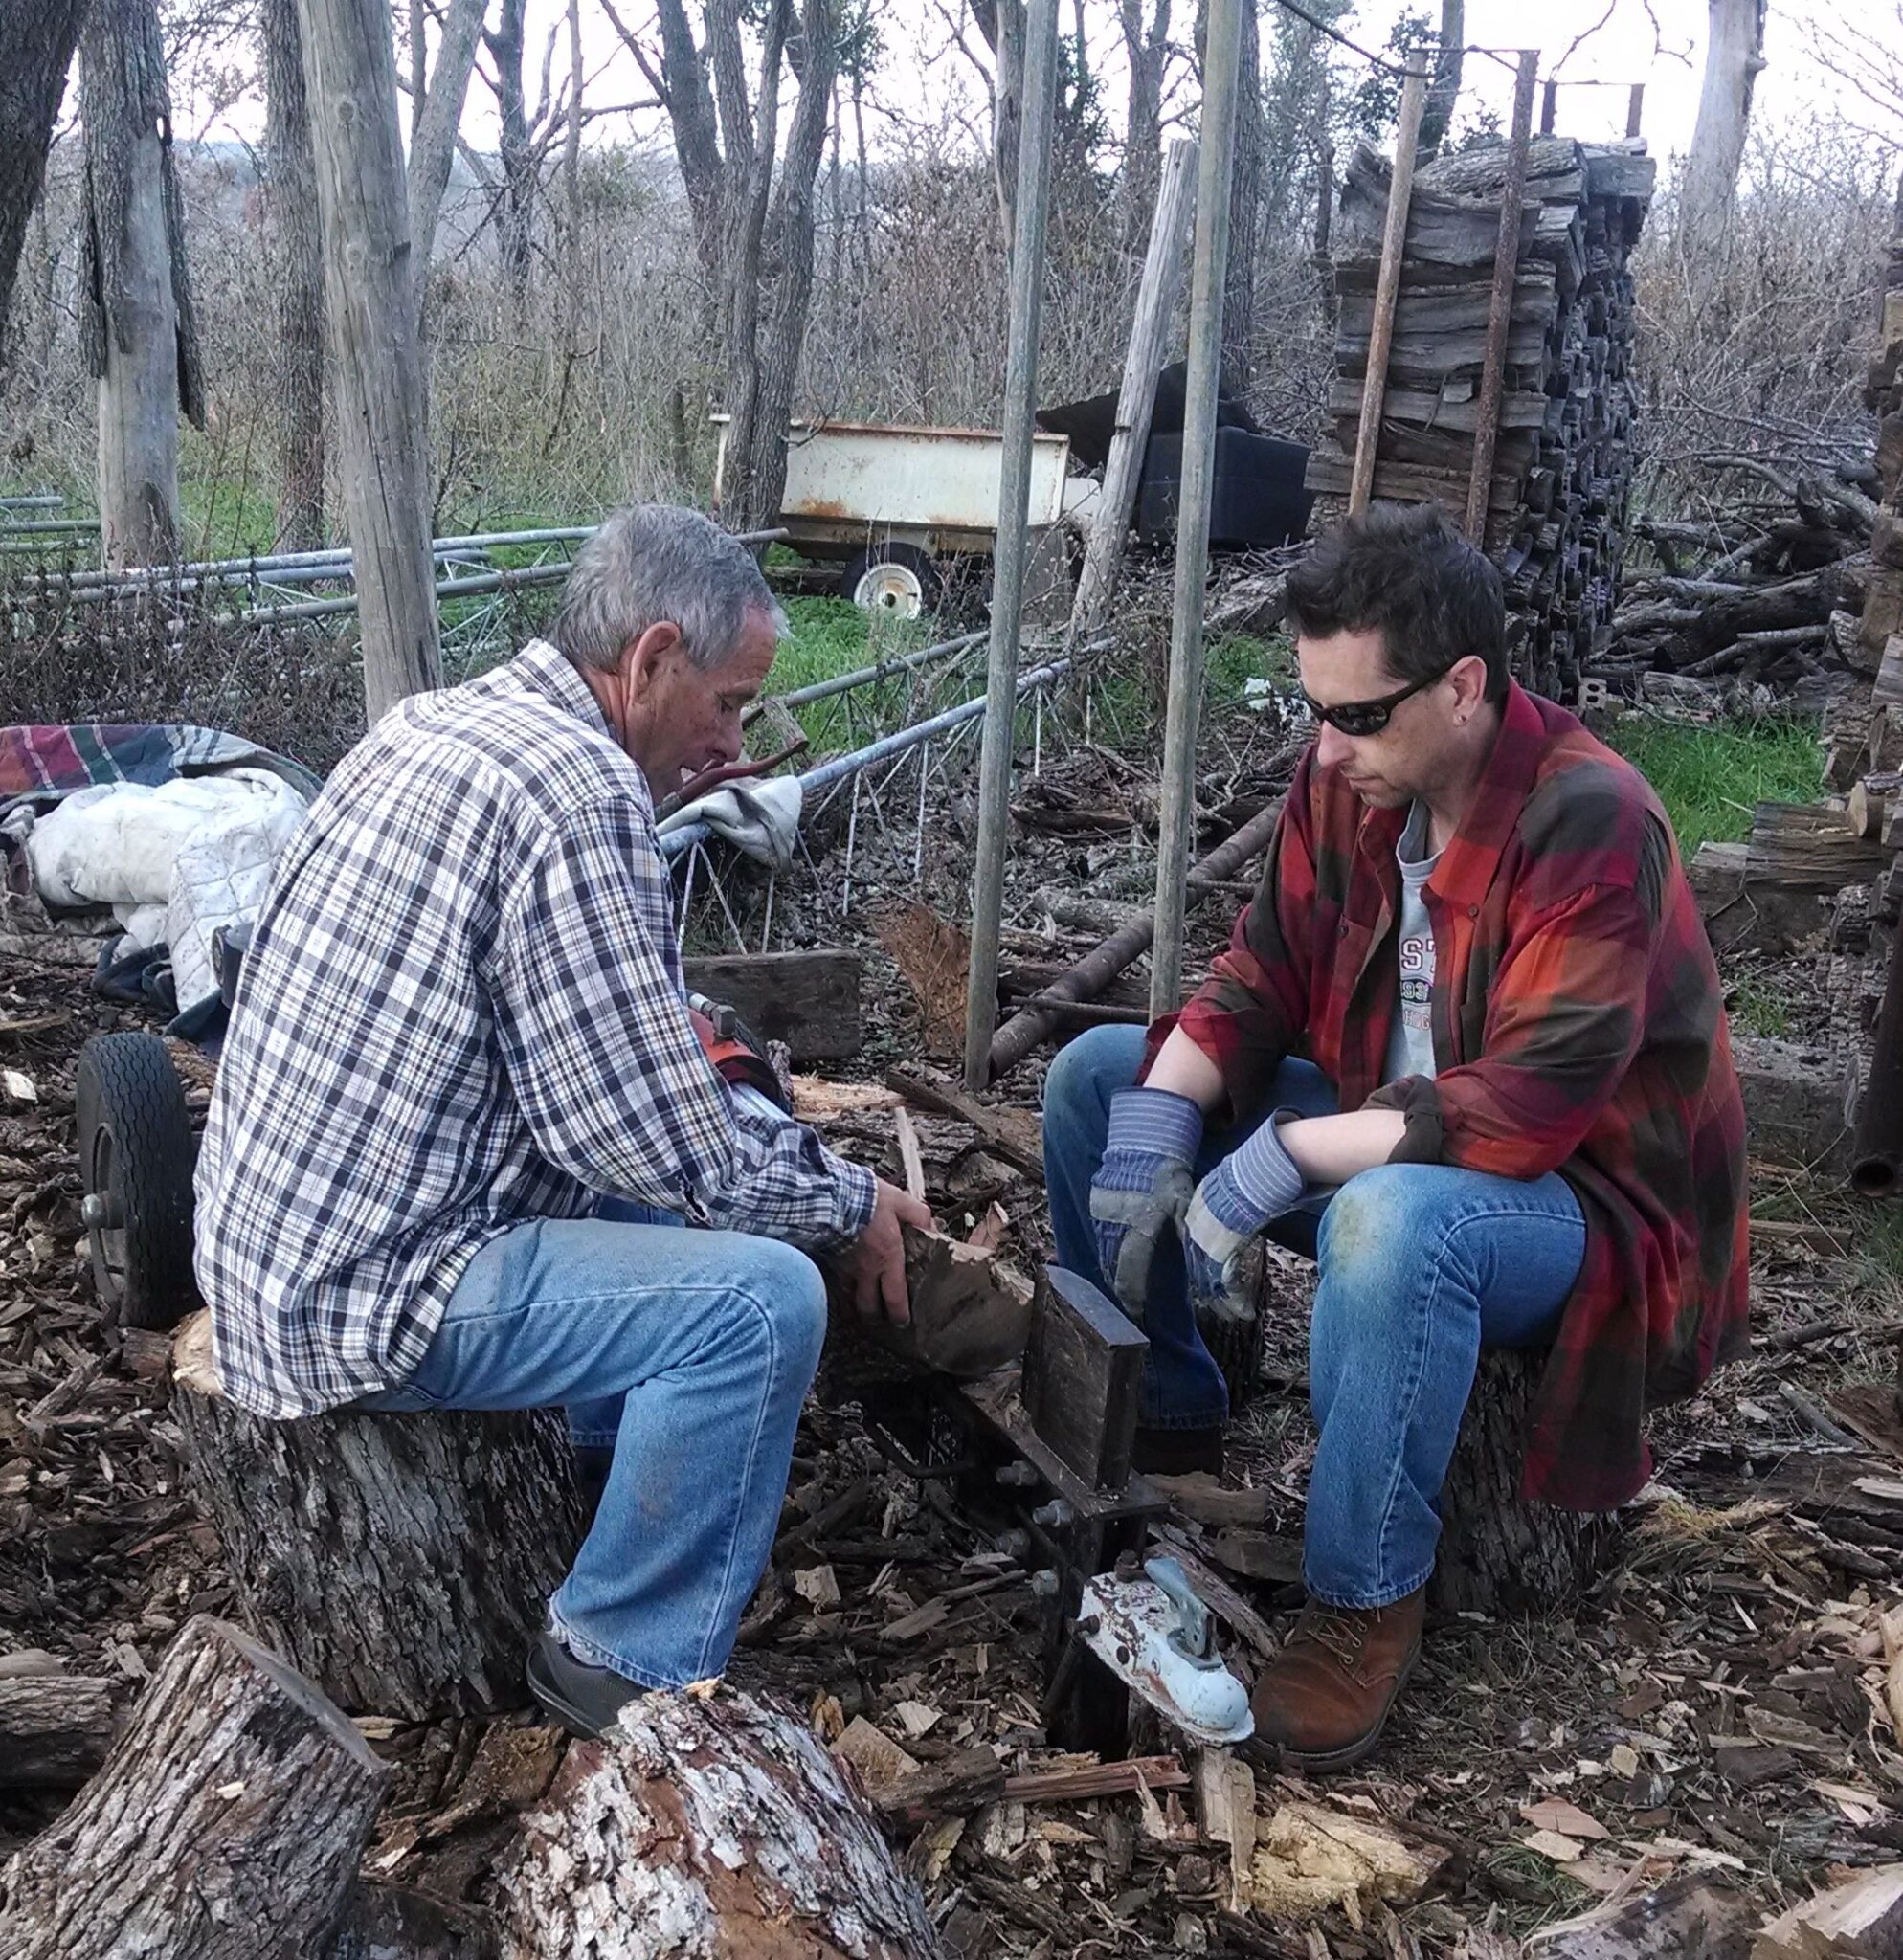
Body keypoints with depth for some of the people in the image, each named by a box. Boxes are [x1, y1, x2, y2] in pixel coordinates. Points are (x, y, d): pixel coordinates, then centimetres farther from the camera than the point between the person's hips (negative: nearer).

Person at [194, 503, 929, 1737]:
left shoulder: (445, 722, 9)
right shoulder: (576, 786, -22)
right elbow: (652, 1136, -20)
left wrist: (783, 1139, 12)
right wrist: (848, 1202, -4)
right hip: (360, 1293, -10)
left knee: (738, 1142, 19)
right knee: (763, 1296, -19)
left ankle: (612, 1479, 28)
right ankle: (627, 1663, 0)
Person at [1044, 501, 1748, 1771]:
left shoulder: (1590, 825, -27)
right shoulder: (1346, 778, -7)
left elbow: (1523, 1113, -34)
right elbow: (1260, 978, -1)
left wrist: (1273, 1165, -33)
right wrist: (1156, 1124, -19)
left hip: (1581, 1203, -7)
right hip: (1381, 1138, 7)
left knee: (1396, 1219, -41)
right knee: (1099, 1076, -2)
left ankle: (1366, 1604, -18)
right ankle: (1168, 1426, 10)